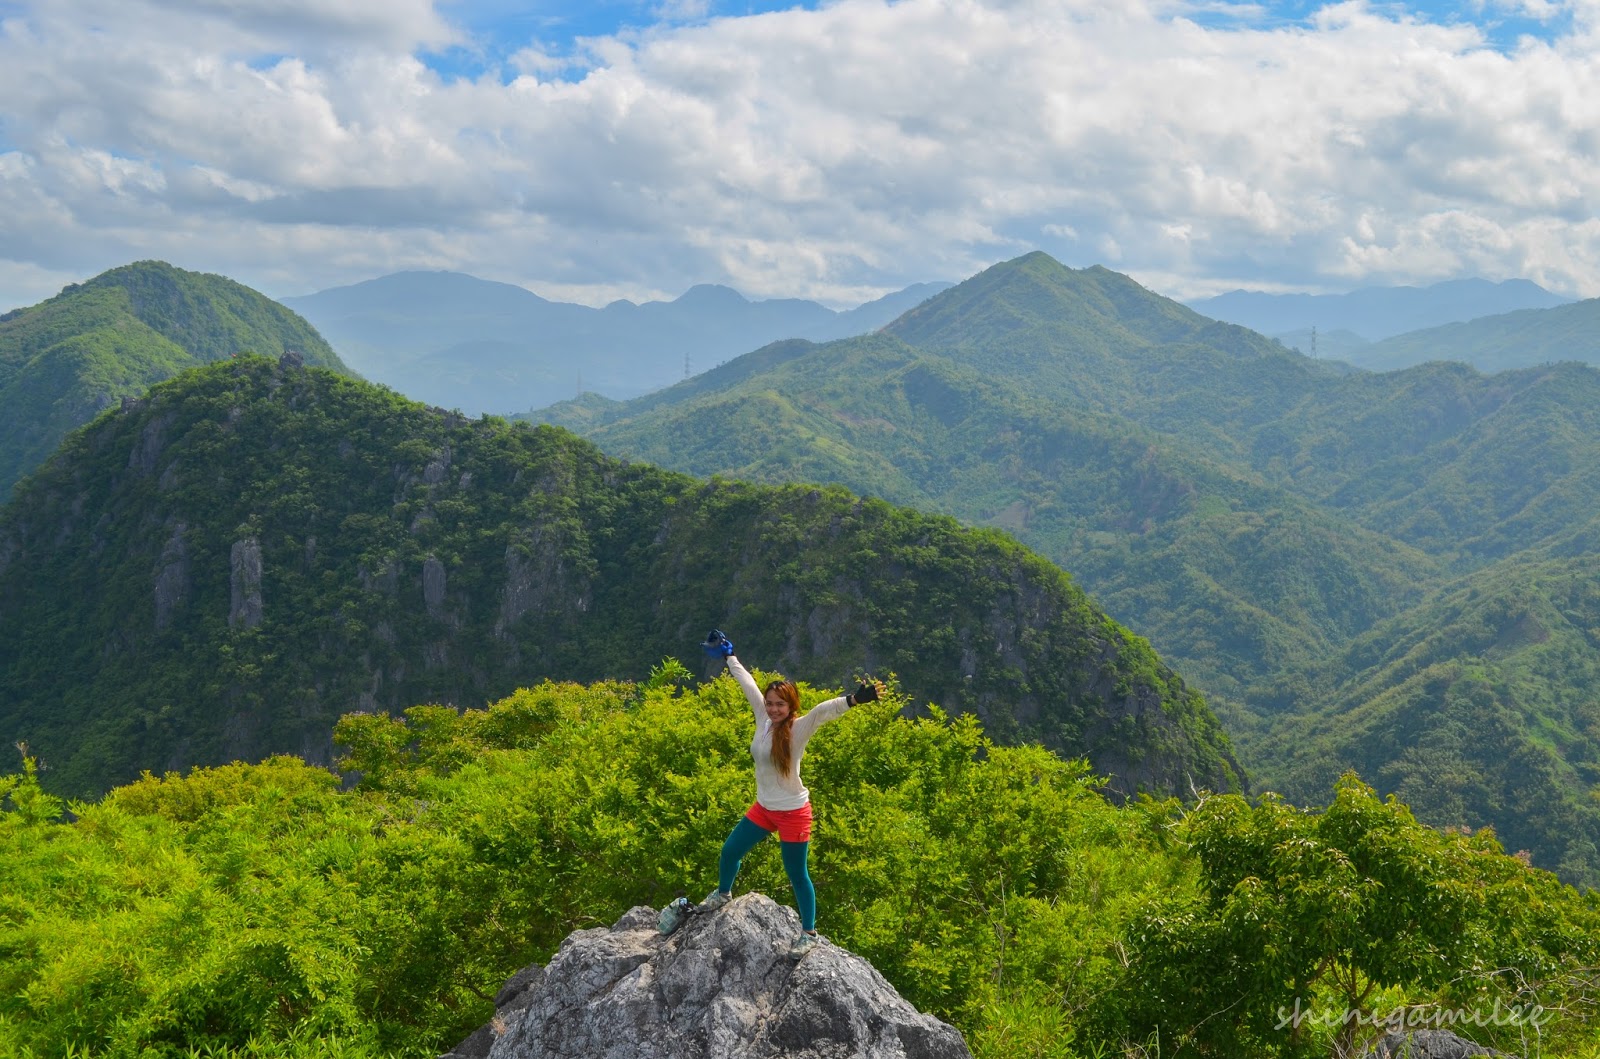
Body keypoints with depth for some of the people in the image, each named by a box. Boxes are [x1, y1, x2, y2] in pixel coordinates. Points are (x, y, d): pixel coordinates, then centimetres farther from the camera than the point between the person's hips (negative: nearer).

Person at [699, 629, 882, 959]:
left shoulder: (799, 729, -20)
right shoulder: (764, 719, -5)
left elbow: (822, 711, -38)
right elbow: (748, 684, 7)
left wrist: (854, 699, -53)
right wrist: (729, 657, 18)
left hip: (793, 813, -6)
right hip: (763, 809, 6)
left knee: (797, 874, 3)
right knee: (729, 851, 17)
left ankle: (809, 933, 19)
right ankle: (723, 893, 47)